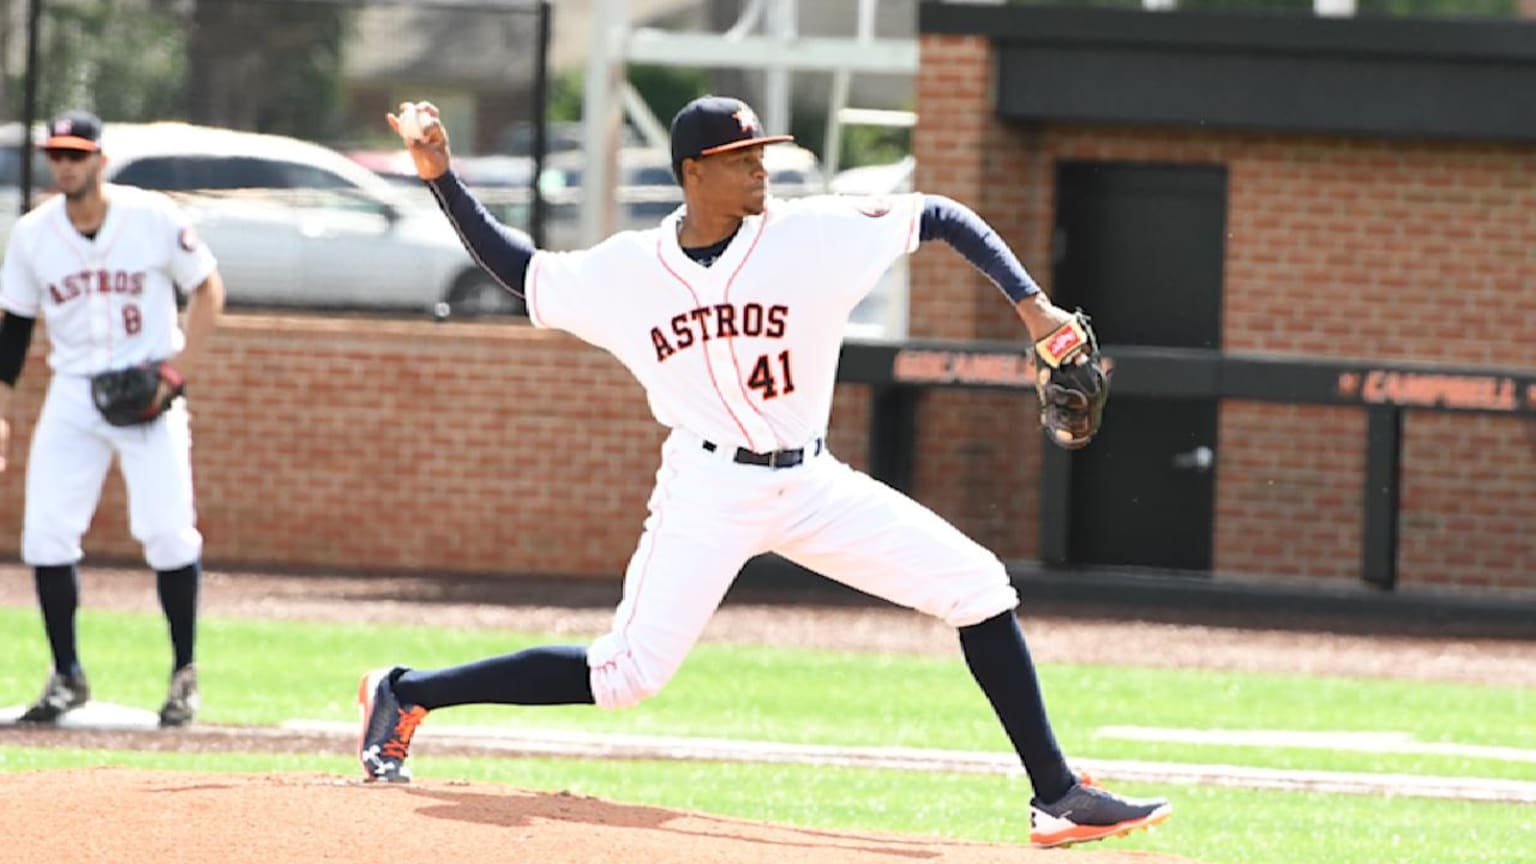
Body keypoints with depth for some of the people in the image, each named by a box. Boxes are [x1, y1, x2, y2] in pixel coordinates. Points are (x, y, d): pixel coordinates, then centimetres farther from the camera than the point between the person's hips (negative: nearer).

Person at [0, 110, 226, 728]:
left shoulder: (154, 217, -9)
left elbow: (207, 288, 0)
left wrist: (175, 373, -10)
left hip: (148, 395, -3)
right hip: (73, 395, 3)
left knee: (168, 531, -11)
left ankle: (184, 674, 5)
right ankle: (67, 678, 8)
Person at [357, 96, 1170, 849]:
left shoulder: (811, 233, -6)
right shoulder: (627, 270, -3)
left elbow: (941, 217, -2)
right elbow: (519, 270, 12)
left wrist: (1029, 302, -12)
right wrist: (441, 177, 3)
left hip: (810, 484, 2)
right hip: (707, 491, -2)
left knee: (977, 585, -8)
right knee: (624, 676, -13)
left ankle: (1058, 798, -1)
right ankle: (404, 696, 3)